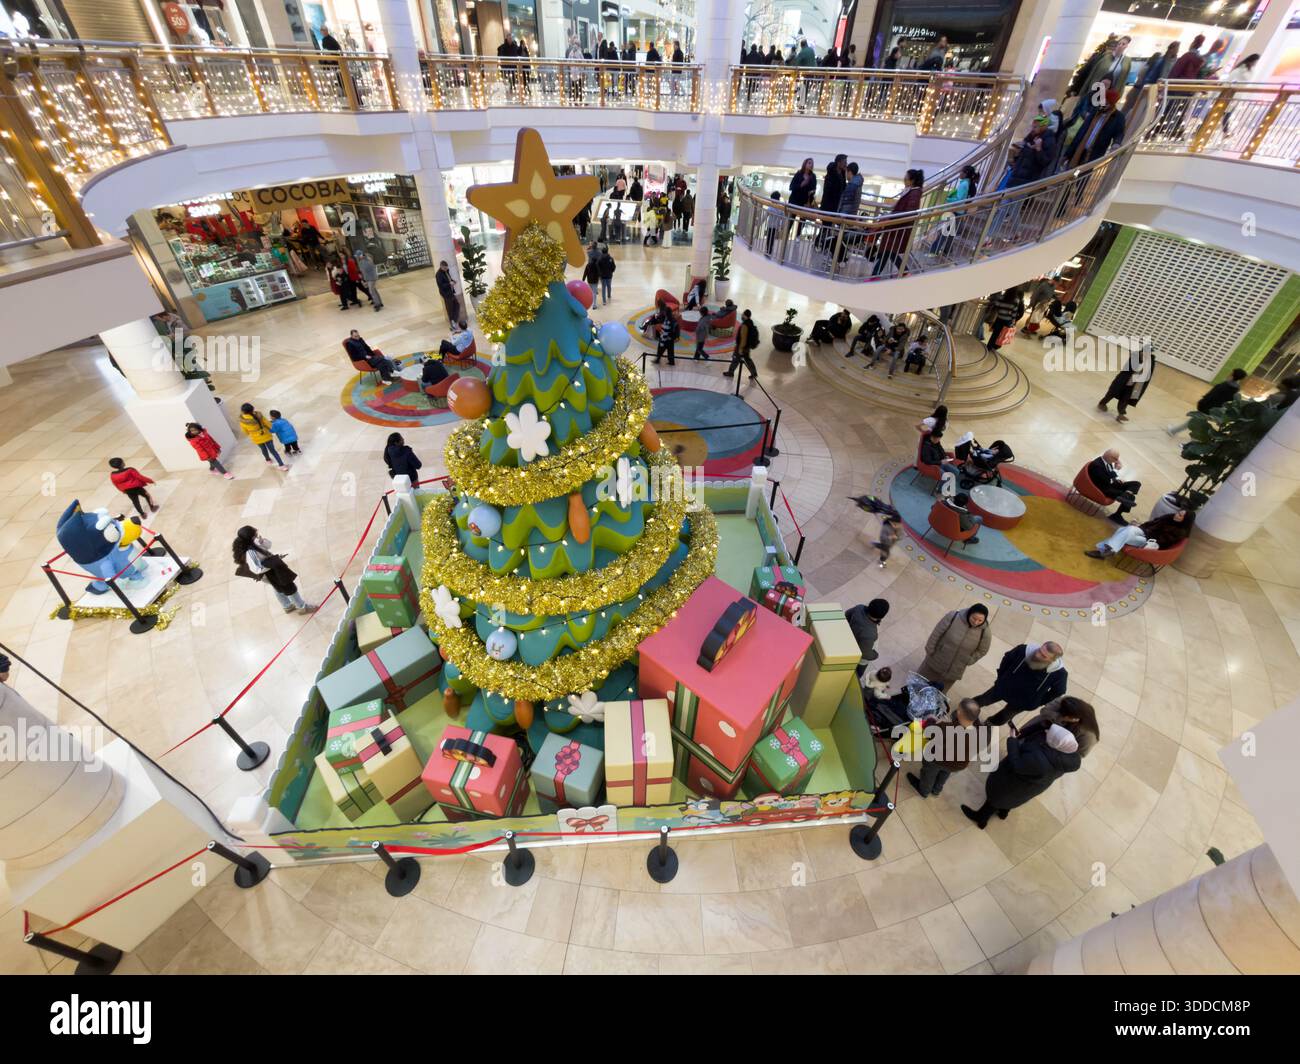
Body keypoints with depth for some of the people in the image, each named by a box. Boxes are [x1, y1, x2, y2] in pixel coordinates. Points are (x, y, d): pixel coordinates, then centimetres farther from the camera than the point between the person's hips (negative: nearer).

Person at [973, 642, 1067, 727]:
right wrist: (1001, 677, 2)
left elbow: (1058, 692, -11)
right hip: (1003, 687, 1)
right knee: (980, 701, 23)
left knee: (1001, 718, 23)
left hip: (1024, 702, -1)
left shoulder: (1059, 673, -33)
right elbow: (1007, 659, -7)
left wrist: (1039, 702, -2)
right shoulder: (1024, 650, -30)